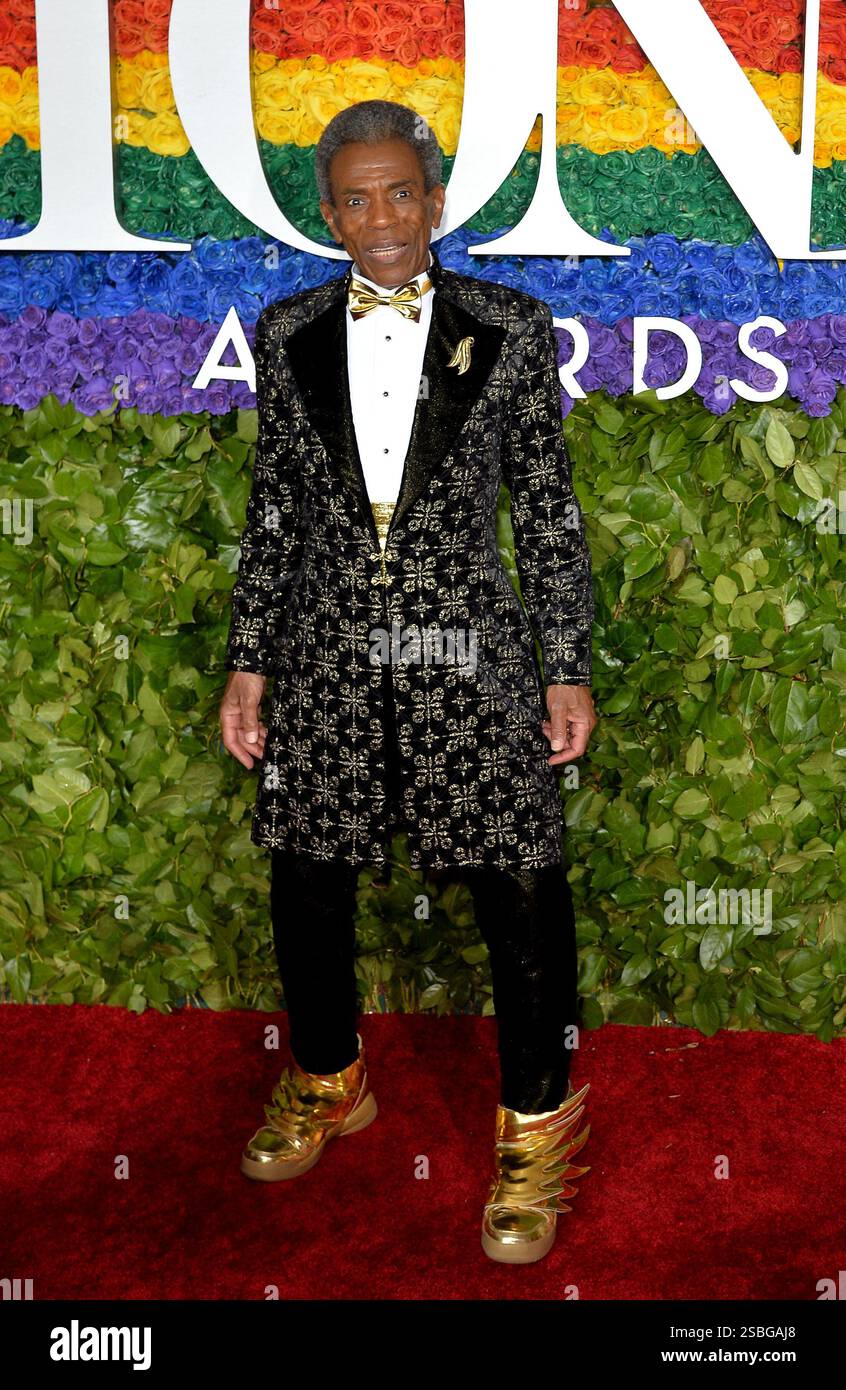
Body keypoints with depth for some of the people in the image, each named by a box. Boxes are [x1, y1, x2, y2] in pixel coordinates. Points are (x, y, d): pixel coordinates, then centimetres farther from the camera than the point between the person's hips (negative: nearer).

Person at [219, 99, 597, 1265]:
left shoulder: (510, 330, 0)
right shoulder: (289, 336, 6)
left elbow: (549, 510, 1)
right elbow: (272, 512, 9)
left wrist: (568, 668, -2)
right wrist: (247, 664, 6)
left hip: (468, 658, -2)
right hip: (326, 661, 3)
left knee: (522, 899, 0)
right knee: (307, 892, 14)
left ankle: (537, 1132, 23)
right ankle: (327, 1084, 41)